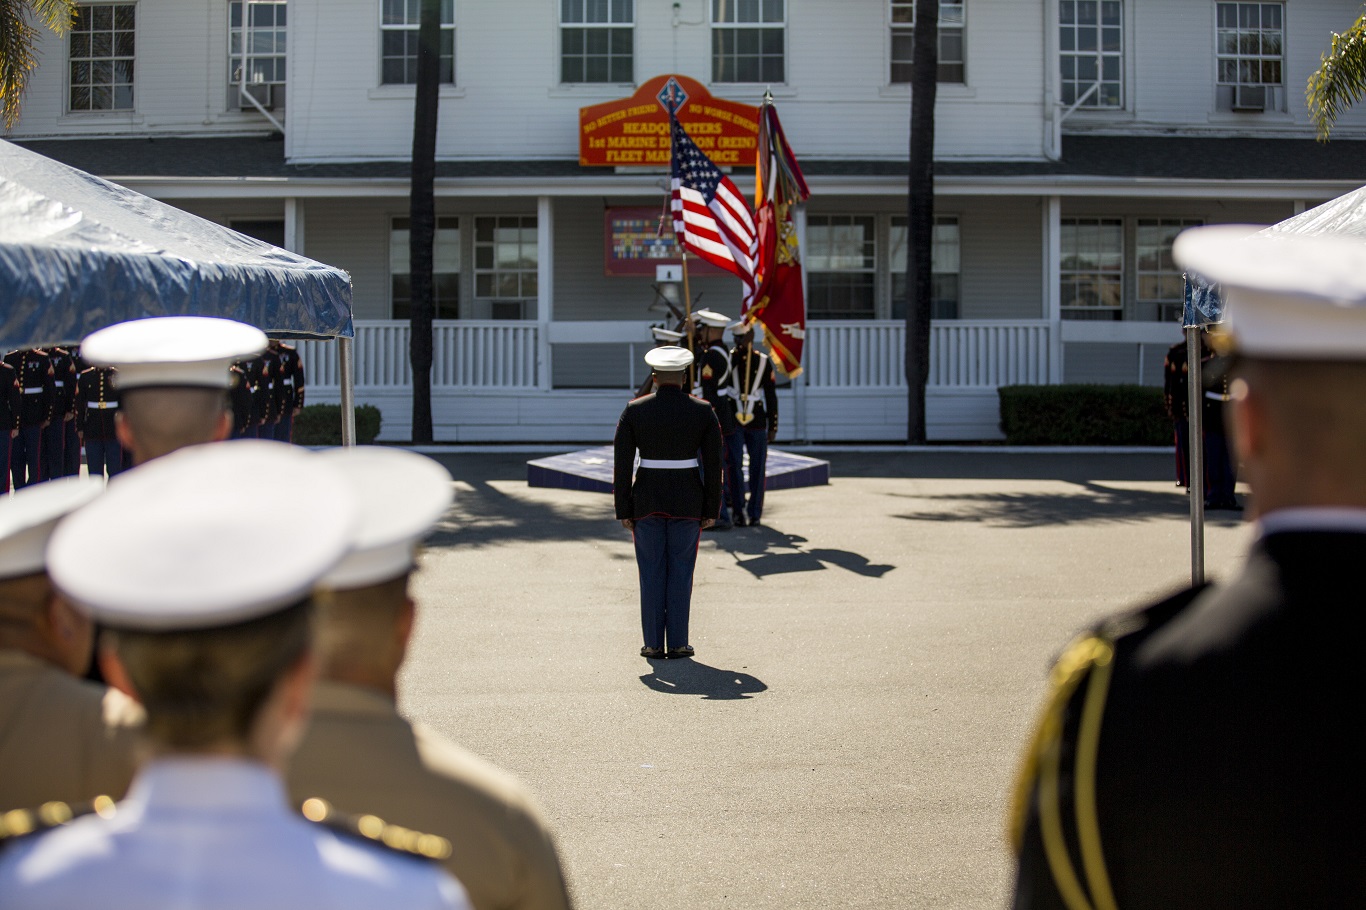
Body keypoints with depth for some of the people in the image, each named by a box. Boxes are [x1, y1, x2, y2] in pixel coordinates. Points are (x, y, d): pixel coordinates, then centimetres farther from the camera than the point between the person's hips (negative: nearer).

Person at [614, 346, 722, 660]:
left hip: (647, 501, 0)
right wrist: (711, 510, 4)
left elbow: (622, 464, -5)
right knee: (680, 572, 8)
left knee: (652, 572, 8)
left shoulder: (634, 410, -4)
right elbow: (713, 465, -3)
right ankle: (678, 643, 7)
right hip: (687, 501, 0)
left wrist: (623, 510, 1)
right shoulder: (703, 411, -4)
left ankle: (653, 644, 9)